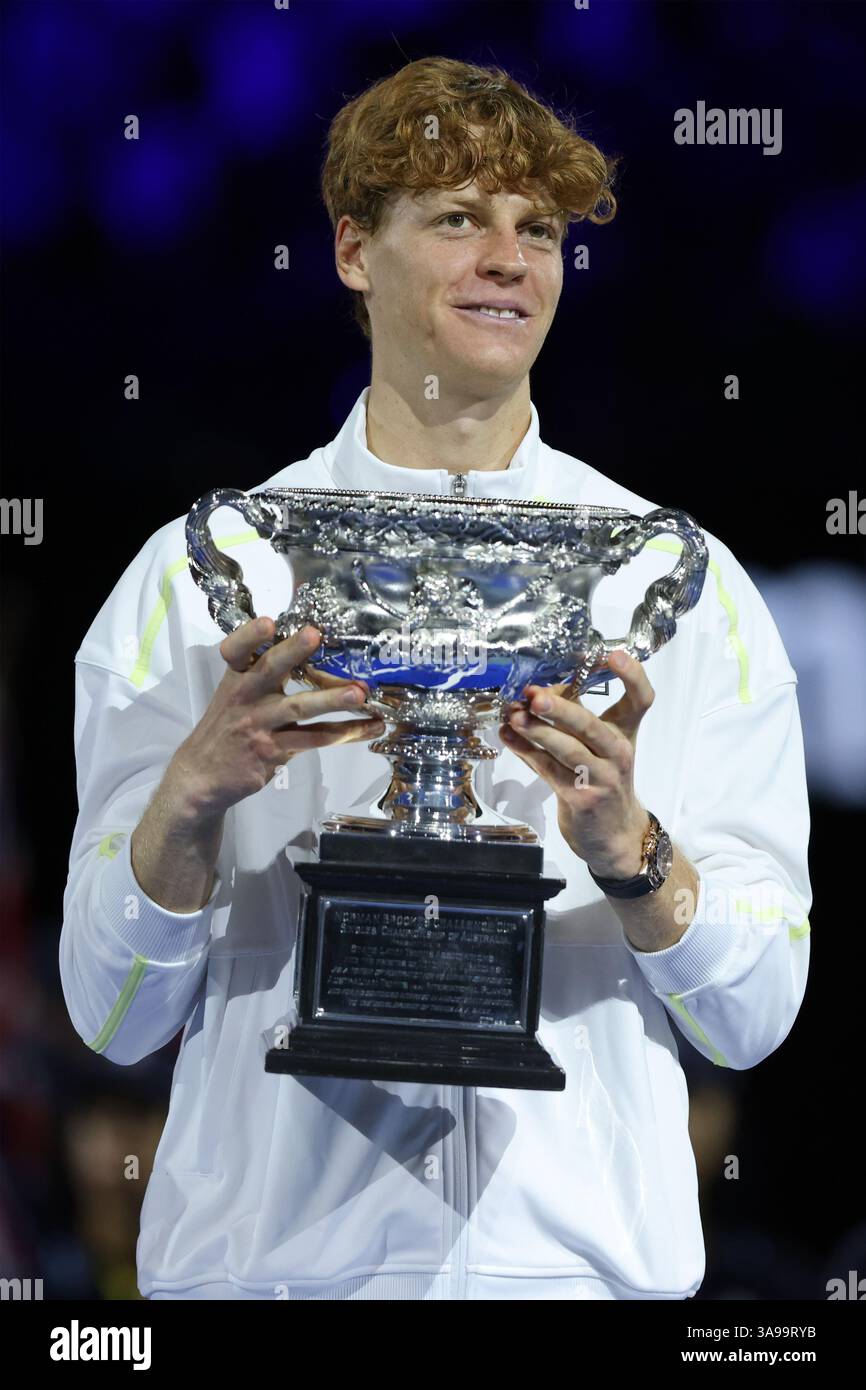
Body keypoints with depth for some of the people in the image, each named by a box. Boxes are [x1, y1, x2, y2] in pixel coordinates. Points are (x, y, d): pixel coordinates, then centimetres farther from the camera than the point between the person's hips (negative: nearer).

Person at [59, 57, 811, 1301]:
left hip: (582, 1248, 0)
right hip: (269, 1255, 1)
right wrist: (195, 790, -13)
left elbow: (754, 1020, 4)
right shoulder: (198, 574, 6)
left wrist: (627, 848, -13)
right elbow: (112, 1014, 3)